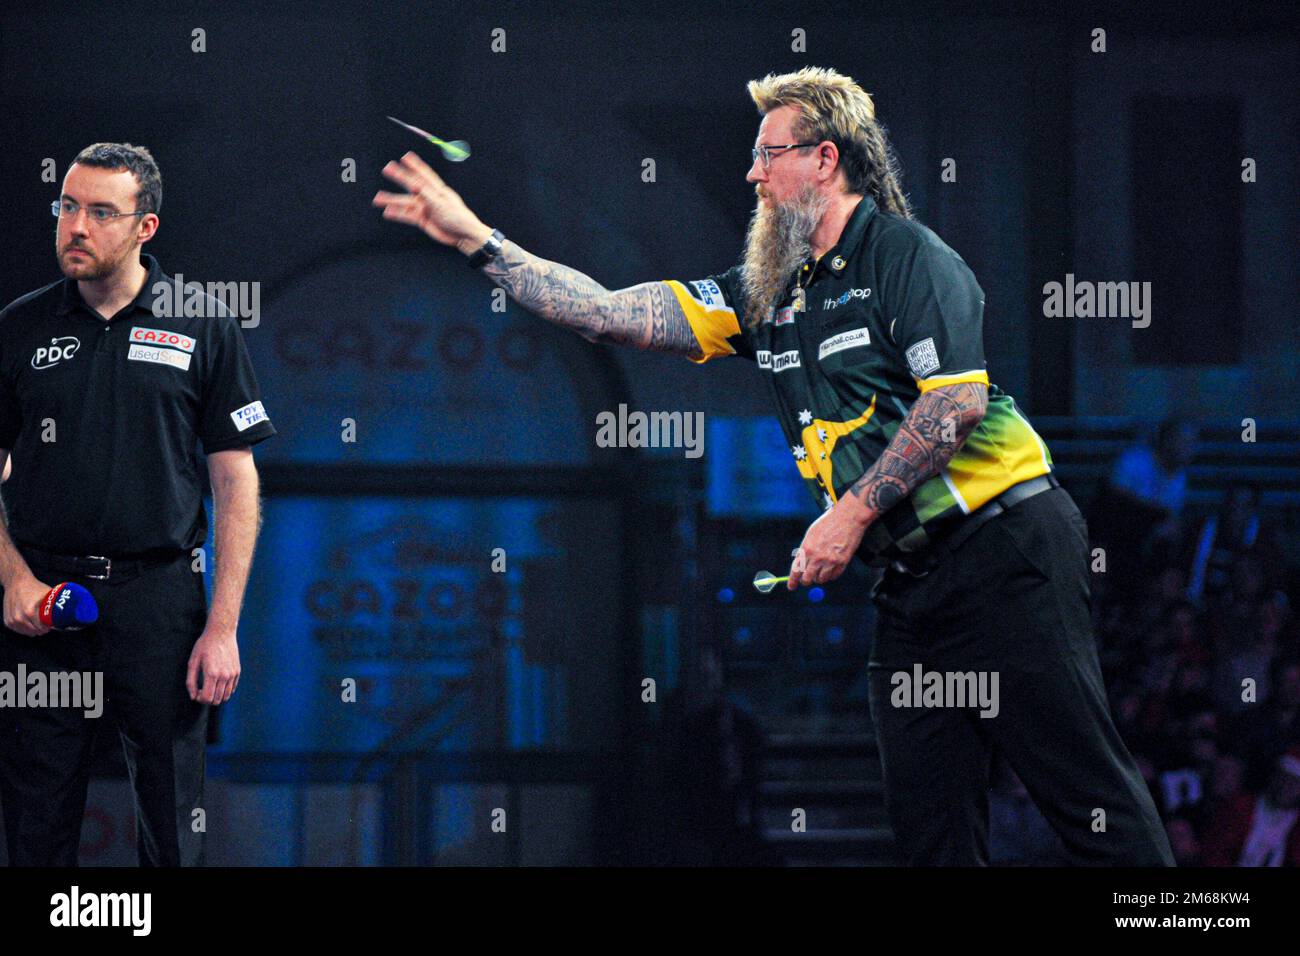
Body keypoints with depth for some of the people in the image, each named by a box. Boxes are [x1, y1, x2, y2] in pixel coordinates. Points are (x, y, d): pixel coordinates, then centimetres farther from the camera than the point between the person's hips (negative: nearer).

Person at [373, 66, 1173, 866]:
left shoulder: (905, 255, -5)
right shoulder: (768, 294, 15)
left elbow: (955, 401, -15)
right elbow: (611, 314, 12)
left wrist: (854, 512, -15)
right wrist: (477, 240, 9)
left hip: (1002, 541, -8)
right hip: (912, 576, 8)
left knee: (1083, 782, -9)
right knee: (928, 815, 3)